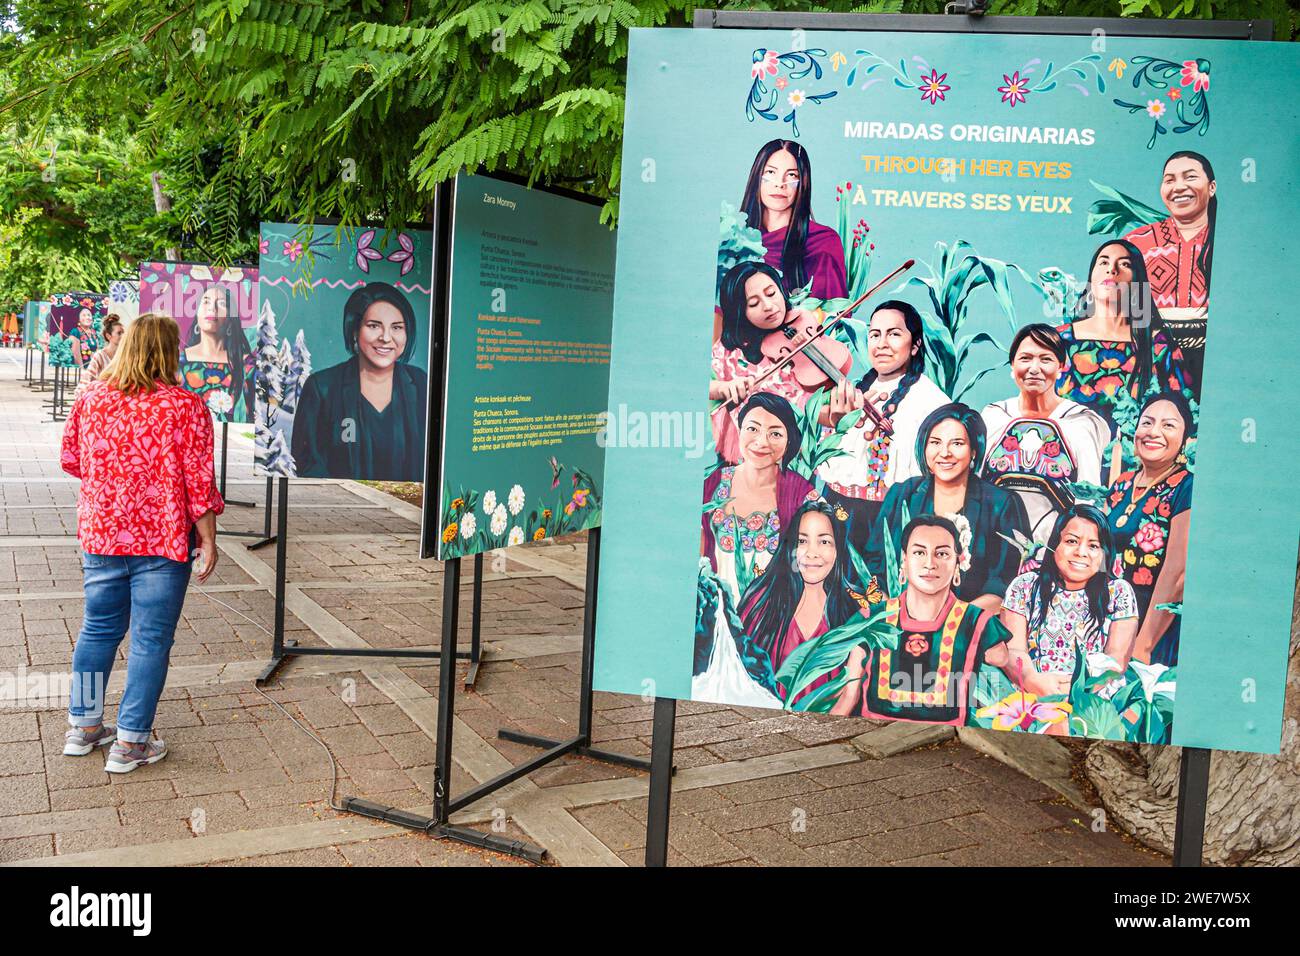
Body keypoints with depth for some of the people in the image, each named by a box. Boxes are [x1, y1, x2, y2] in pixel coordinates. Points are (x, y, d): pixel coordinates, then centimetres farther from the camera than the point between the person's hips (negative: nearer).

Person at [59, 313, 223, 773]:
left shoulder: (90, 399, 1)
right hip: (162, 539, -5)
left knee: (98, 628, 19)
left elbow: (71, 460, 12)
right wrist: (207, 538, -4)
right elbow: (198, 481, -13)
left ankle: (84, 725, 30)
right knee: (151, 639, 5)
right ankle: (130, 743, 12)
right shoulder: (185, 407, -13)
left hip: (100, 532, 5)